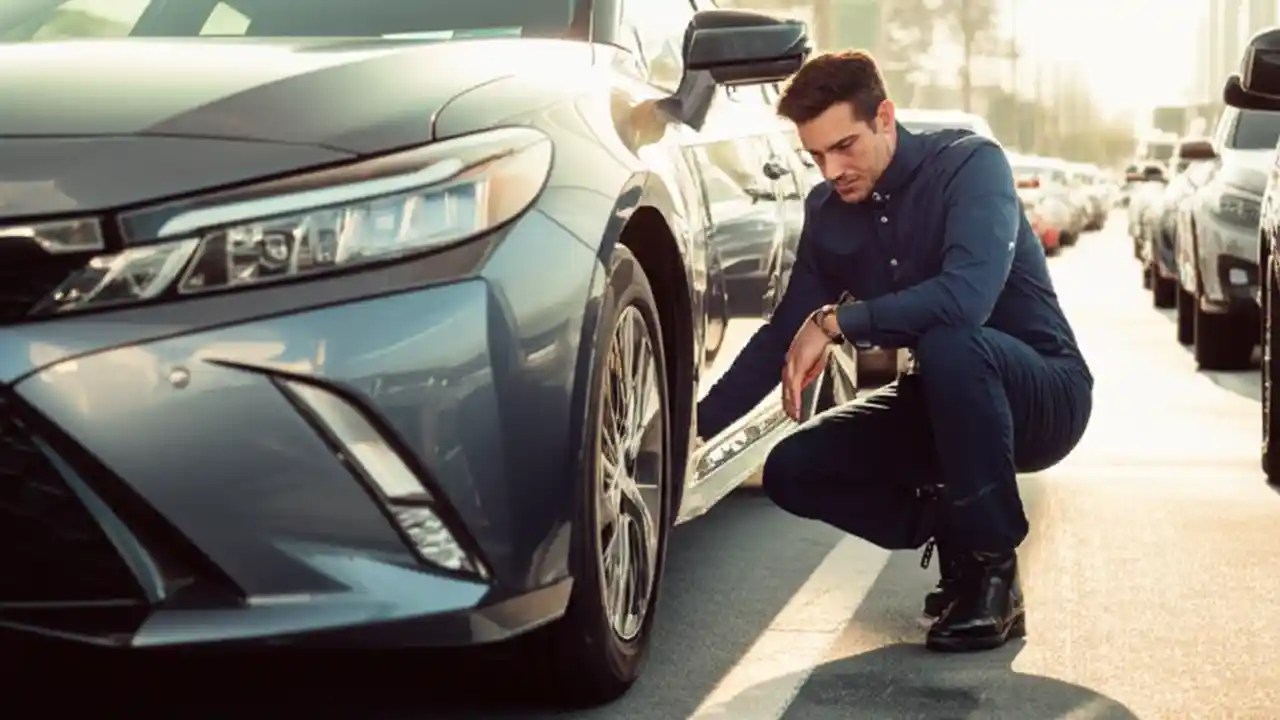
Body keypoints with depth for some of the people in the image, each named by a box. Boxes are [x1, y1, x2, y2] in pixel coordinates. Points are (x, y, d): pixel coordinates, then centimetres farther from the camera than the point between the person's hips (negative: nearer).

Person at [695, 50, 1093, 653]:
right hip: (944, 405, 6)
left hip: (1044, 393, -6)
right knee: (791, 471, -9)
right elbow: (783, 334, 6)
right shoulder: (828, 211, 0)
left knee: (947, 344, -38)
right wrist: (696, 427, -3)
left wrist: (835, 321, -31)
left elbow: (966, 296, -37)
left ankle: (994, 575, -22)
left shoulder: (969, 164, -20)